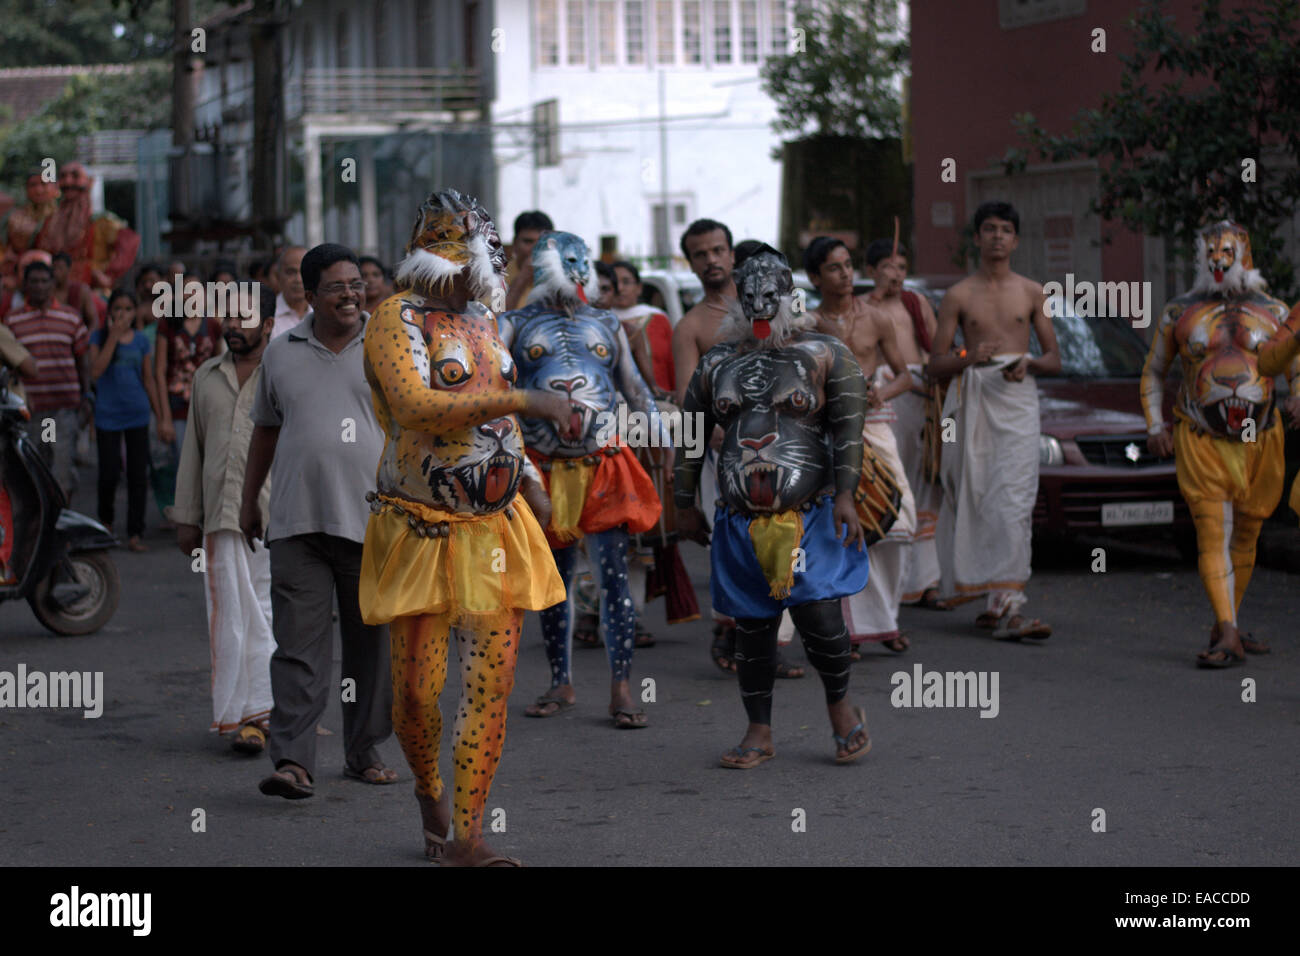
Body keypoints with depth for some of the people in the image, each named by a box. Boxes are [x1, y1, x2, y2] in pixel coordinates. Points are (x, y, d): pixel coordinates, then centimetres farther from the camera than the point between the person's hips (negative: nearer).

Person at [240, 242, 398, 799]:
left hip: (372, 521, -1)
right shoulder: (281, 352, 11)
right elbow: (265, 429, 22)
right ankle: (293, 760, -11)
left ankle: (364, 753, 18)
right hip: (297, 522, 1)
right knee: (299, 644, -7)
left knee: (371, 644, 6)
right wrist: (249, 500, 23)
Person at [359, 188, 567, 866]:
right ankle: (429, 791, 28)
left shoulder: (482, 323, 15)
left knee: (491, 684, -2)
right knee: (418, 689, -1)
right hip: (421, 531, -6)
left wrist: (529, 479, 14)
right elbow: (415, 407, -26)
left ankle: (466, 837, 2)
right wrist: (522, 400, -27)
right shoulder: (397, 320, -9)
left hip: (497, 528, 6)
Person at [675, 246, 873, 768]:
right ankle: (759, 732, 16)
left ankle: (840, 706, 15)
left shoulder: (826, 356, 3)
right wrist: (684, 505, 14)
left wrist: (845, 494, -14)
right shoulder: (717, 363, 13)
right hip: (740, 519, 3)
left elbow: (848, 428, -3)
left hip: (808, 514, -3)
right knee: (751, 626, 5)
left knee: (818, 612, -11)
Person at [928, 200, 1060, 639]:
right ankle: (994, 600, 10)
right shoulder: (959, 296, 7)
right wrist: (968, 358, -15)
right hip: (973, 399, 0)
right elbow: (935, 365, 5)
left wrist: (1028, 363, -9)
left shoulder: (1032, 293, 10)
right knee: (976, 499, -1)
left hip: (1017, 396, 0)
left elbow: (1054, 358, 13)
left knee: (1012, 502, -11)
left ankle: (1006, 606, -16)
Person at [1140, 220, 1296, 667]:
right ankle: (1229, 638, -19)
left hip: (1259, 443, 2)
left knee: (1245, 536, 11)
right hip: (1201, 442, -2)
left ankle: (1222, 629, 24)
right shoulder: (1180, 312, 4)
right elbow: (1153, 372, 12)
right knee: (1213, 534, -12)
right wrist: (1155, 427, -1)